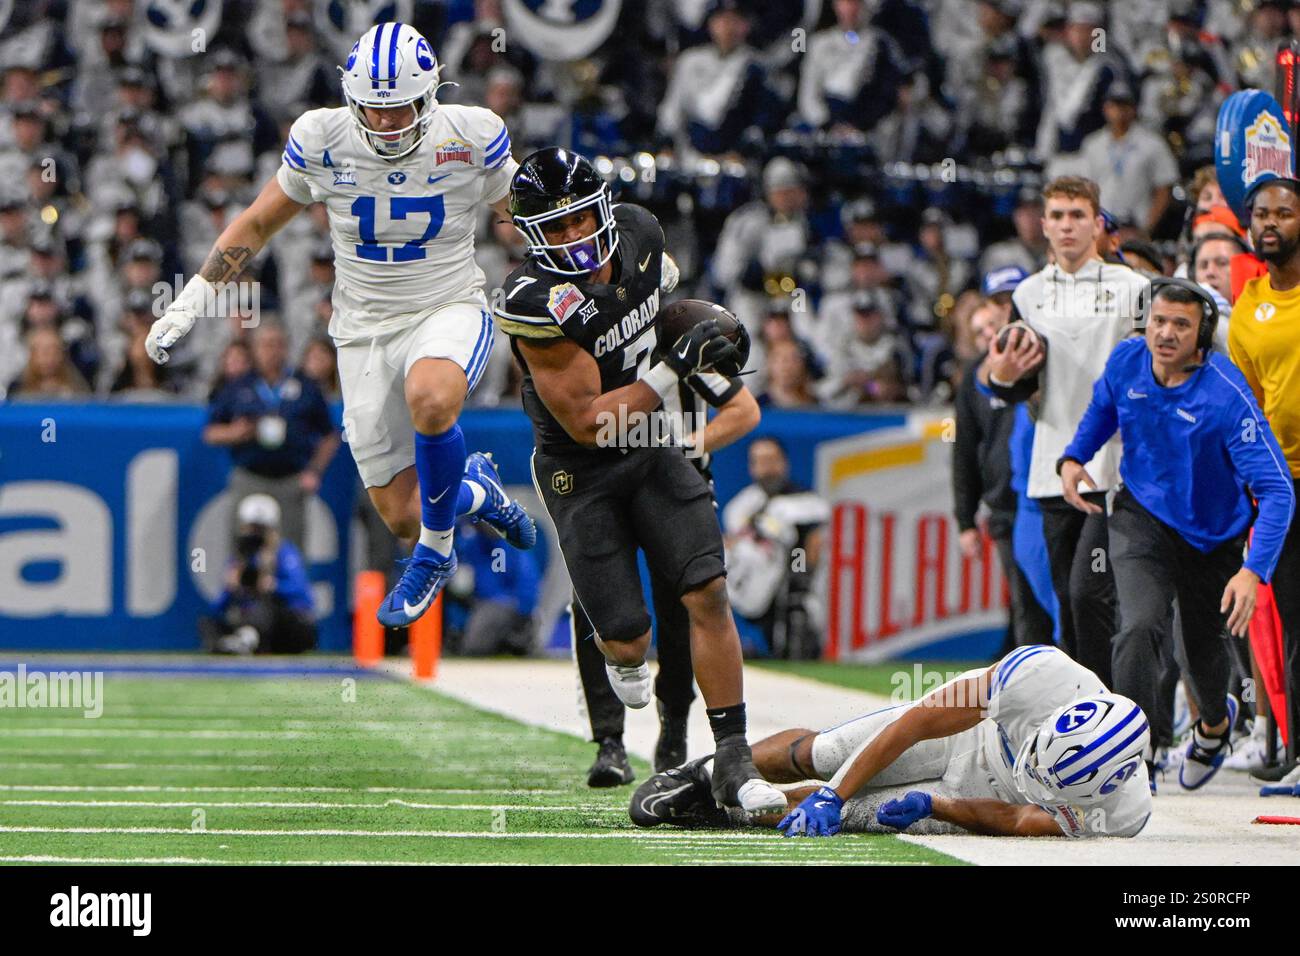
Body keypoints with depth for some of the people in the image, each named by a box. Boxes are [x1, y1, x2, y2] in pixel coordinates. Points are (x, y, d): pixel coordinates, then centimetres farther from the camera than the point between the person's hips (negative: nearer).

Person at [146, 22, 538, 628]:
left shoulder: (471, 138, -12)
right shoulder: (321, 140, -9)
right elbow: (259, 222, 6)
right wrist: (192, 301, 2)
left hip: (449, 310, -2)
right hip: (365, 329, 2)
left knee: (430, 399, -39)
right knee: (402, 517, -1)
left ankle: (435, 554, -14)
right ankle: (476, 491, 37)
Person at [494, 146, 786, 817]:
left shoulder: (638, 233, -8)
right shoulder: (537, 303, -28)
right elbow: (588, 423, -26)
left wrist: (711, 335, 9)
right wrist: (676, 367, -28)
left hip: (654, 448, 5)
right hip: (582, 473, -5)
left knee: (707, 594, -11)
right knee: (627, 641, -1)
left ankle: (733, 764, -9)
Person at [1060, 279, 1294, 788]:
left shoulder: (1226, 396, -30)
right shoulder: (1126, 360, -15)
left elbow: (1276, 490, -33)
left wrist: (1254, 570, -43)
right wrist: (1074, 456, -3)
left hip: (1212, 534, -2)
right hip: (1142, 516, 2)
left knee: (1201, 648, 17)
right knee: (1140, 626, -23)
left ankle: (1216, 720, 52)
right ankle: (1136, 751, -14)